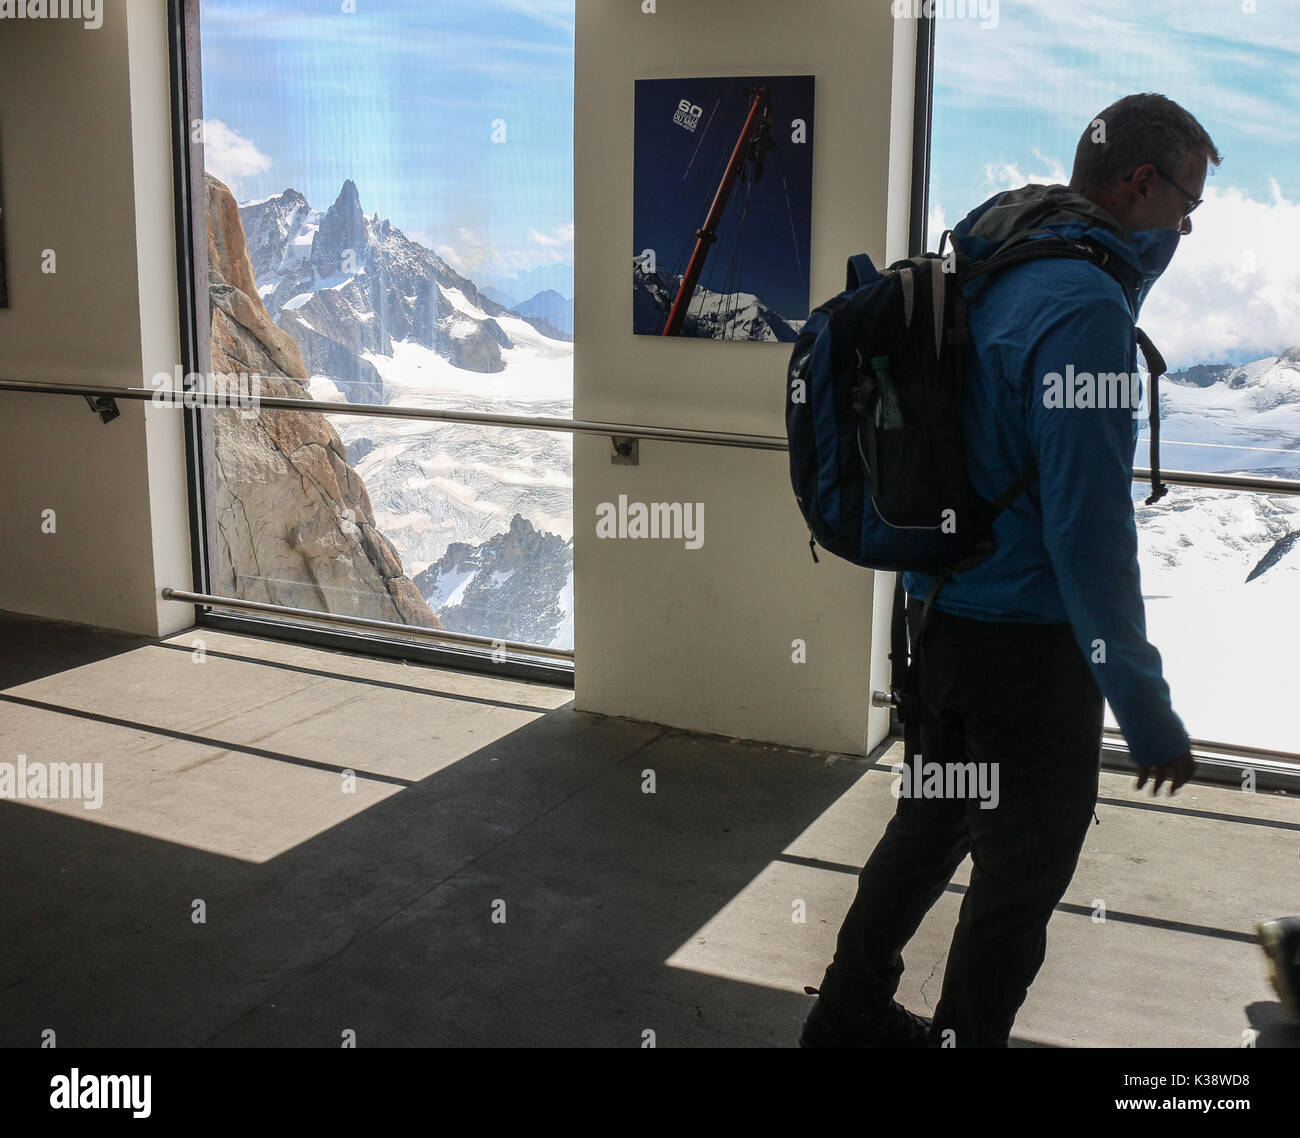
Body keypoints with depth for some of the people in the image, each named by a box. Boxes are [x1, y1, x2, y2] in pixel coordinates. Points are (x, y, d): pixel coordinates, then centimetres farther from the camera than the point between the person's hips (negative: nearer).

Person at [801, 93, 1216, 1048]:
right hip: (1026, 638, -9)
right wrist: (1147, 711, -20)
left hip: (942, 613, 9)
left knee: (933, 825, 23)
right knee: (1022, 871, 8)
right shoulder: (1084, 305, -21)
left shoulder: (989, 277, 7)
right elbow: (1089, 525, -24)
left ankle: (850, 1013, 39)